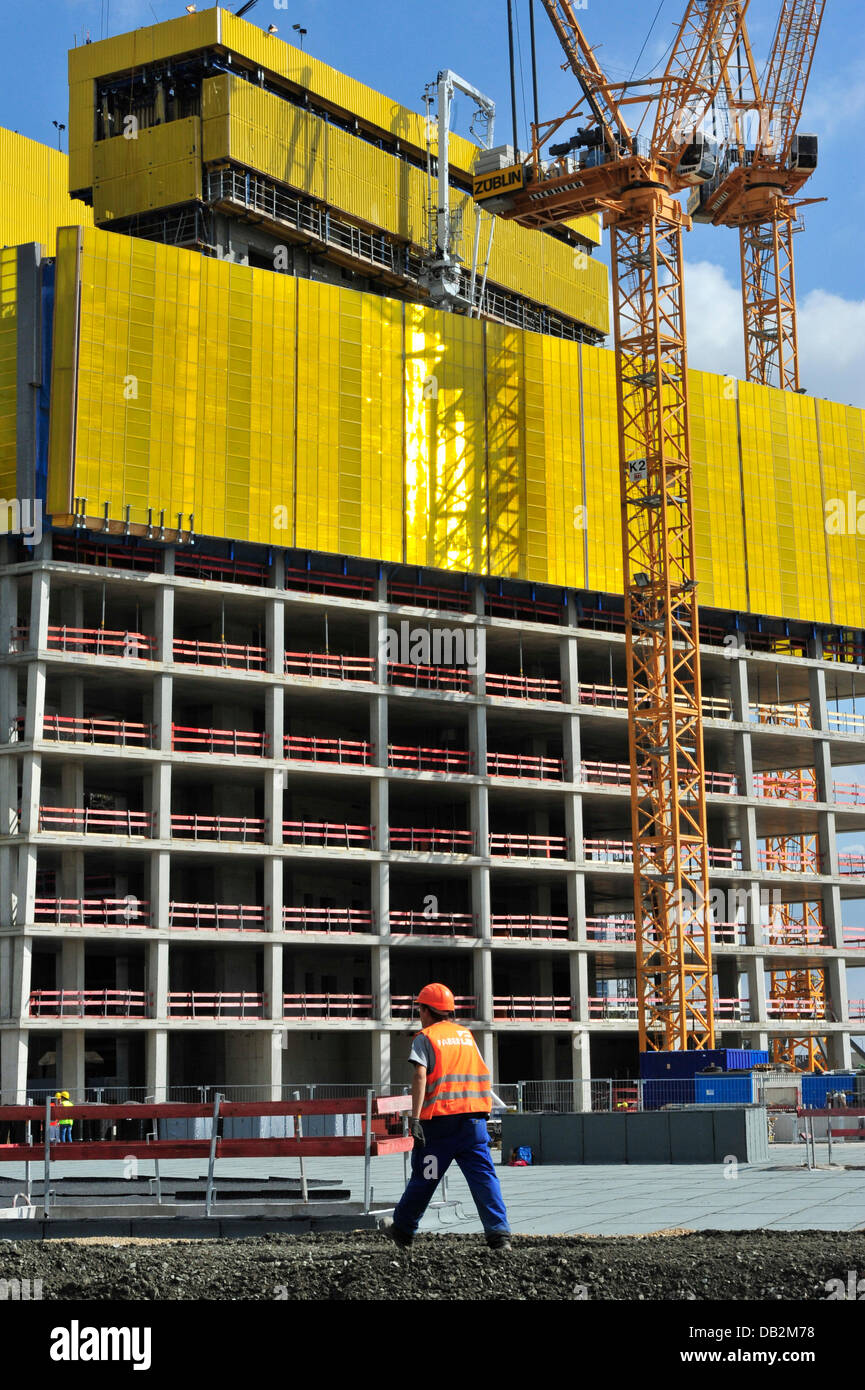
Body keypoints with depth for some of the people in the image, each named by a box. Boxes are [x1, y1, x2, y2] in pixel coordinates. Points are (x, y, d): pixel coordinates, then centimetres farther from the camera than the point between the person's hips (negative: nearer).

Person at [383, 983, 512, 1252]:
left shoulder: (426, 1037, 1)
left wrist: (415, 1118, -18)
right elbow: (480, 1074, 18)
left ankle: (403, 1230, 24)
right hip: (473, 1117, 4)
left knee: (424, 1177, 9)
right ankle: (499, 1234, -11)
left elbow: (420, 1076, -12)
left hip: (439, 1118, -3)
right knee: (483, 1174, 0)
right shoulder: (467, 1035, 17)